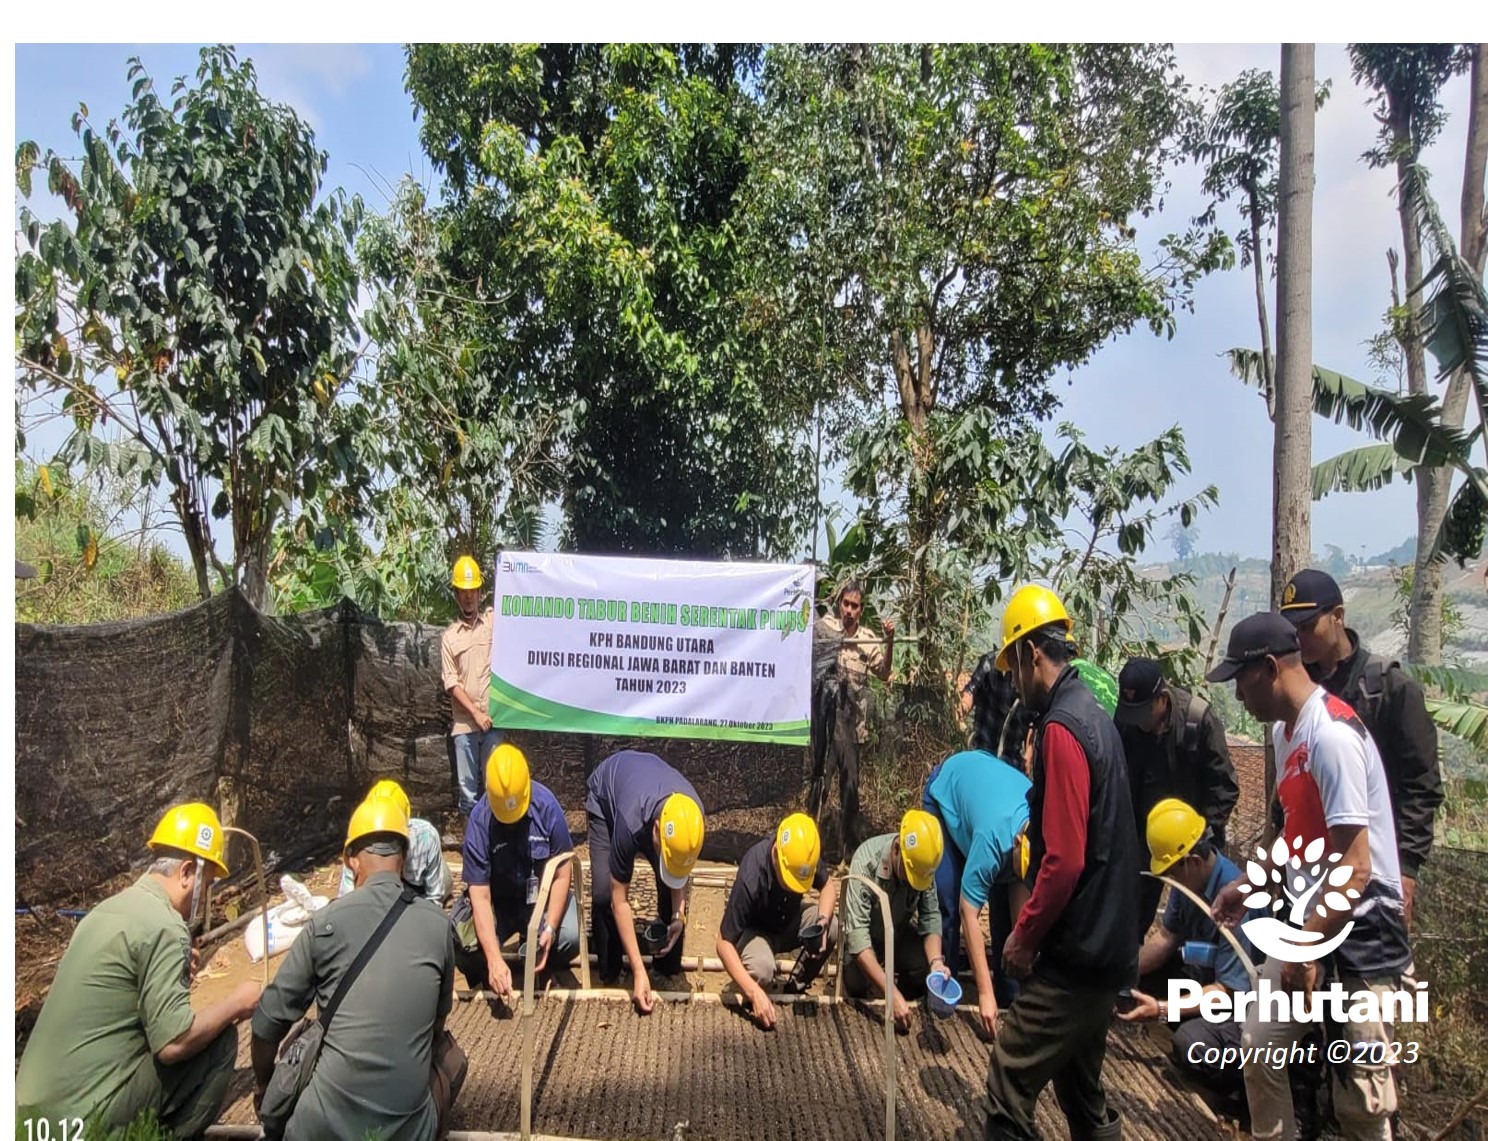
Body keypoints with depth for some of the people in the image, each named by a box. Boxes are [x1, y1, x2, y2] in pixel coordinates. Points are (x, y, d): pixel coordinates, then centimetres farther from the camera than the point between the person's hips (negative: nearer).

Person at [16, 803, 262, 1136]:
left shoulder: (107, 909, 10)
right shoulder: (163, 924, -17)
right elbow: (172, 1043, -22)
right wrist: (236, 1004, -7)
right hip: (85, 1116, -9)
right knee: (221, 1039, -4)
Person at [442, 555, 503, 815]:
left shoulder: (493, 620, 5)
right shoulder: (449, 636, 5)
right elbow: (451, 683, 0)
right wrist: (476, 713, -7)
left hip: (493, 719, 0)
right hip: (463, 722, 1)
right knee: (466, 784, 7)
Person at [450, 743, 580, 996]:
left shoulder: (546, 804, -21)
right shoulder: (479, 820, -23)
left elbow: (562, 875, -12)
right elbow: (480, 897, -23)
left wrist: (549, 929, -25)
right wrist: (495, 959, -34)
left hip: (542, 898, 1)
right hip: (498, 901, 0)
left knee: (570, 936, -27)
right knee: (461, 941, -28)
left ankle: (542, 970, 8)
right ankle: (486, 978, 8)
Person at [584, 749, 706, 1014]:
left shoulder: (691, 815, -34)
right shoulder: (631, 823, -46)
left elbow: (680, 872, -11)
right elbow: (619, 900, -36)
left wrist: (678, 916, -25)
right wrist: (639, 972, -35)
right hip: (605, 798, -3)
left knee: (672, 889, -12)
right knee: (605, 893, -20)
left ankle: (668, 969, 7)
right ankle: (609, 975, 1)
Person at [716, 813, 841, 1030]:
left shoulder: (804, 855, -25)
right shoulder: (751, 878, -38)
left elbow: (828, 885, -4)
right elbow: (724, 943, -32)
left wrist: (823, 921, -25)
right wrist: (755, 993, -40)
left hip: (789, 920, 5)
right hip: (755, 929, -5)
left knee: (834, 927, -25)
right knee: (762, 969, -37)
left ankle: (798, 987, 1)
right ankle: (754, 1000, 0)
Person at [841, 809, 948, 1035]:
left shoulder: (923, 863, -23)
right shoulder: (866, 861, -35)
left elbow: (931, 917, -15)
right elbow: (857, 932, -39)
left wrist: (936, 961, -35)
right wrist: (892, 994, -45)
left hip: (900, 932, 2)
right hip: (867, 935, -2)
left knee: (930, 973, -24)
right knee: (857, 984, -28)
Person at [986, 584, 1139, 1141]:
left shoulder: (1062, 727, -20)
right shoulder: (1094, 713, 10)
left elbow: (1064, 860, -23)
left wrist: (1024, 935, -12)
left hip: (1073, 954, -10)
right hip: (1102, 944, 10)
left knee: (1008, 1087, -3)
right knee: (1080, 1087, 20)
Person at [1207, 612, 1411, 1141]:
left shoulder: (1331, 734, -22)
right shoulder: (1285, 729, 8)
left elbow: (1354, 869, -24)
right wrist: (1250, 885, 18)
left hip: (1359, 931, -9)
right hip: (1308, 919, 9)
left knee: (1359, 1094, 1)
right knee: (1260, 1045, 12)